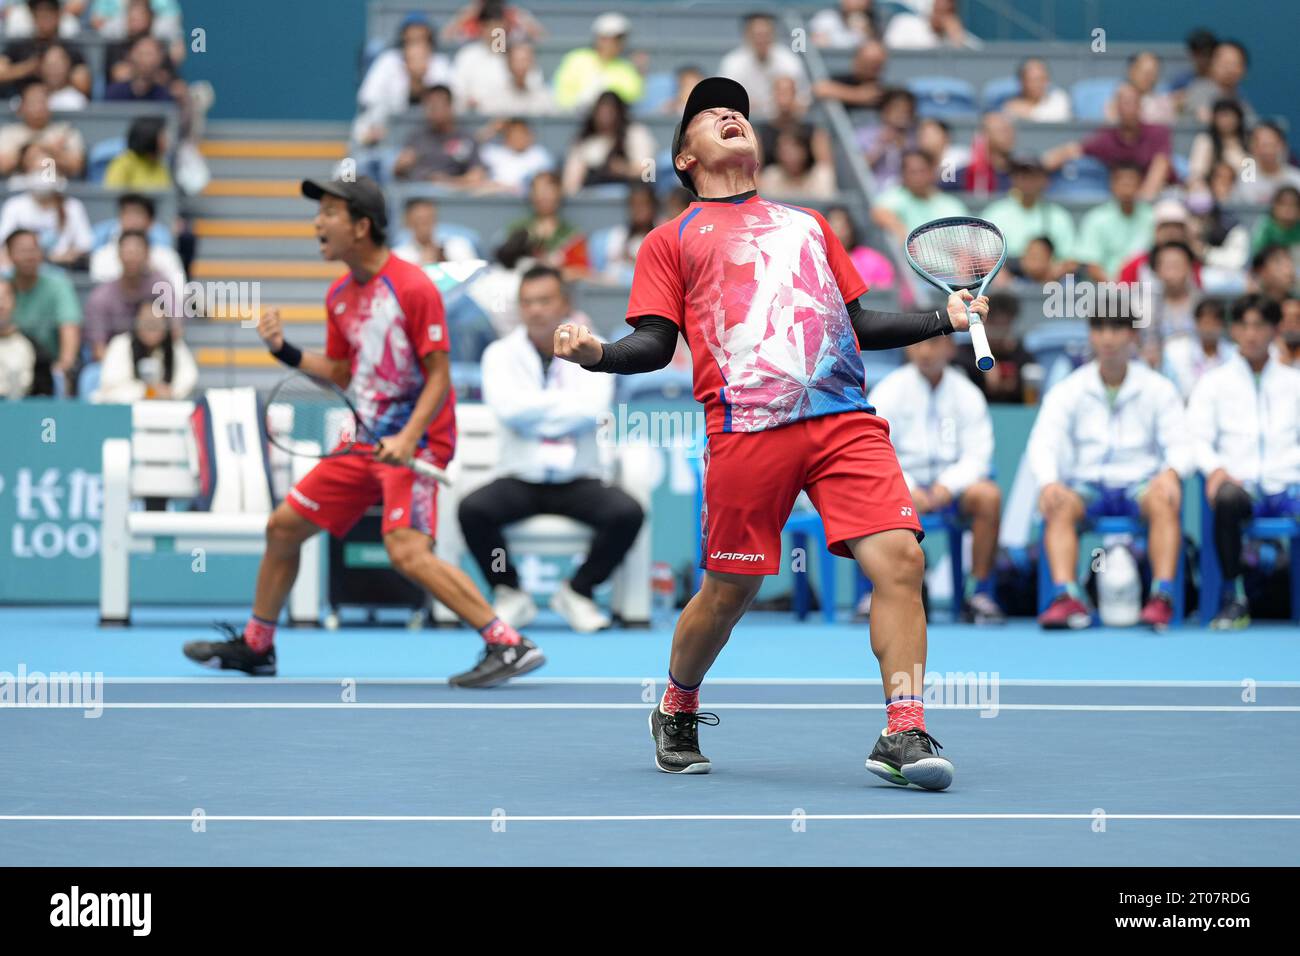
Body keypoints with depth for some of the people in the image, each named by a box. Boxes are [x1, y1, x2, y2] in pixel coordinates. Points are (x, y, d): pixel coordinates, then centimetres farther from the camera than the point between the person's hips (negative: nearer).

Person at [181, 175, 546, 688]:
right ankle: (255, 646, 30)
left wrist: (407, 439, -27)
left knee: (408, 551, -27)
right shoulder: (339, 295, 10)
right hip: (366, 441, 9)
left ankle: (509, 645, -25)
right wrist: (284, 350, 7)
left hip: (415, 442, -9)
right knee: (284, 525, 12)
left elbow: (439, 377, -16)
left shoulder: (413, 287, -15)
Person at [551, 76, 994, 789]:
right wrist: (597, 353, -11)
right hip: (747, 429, -3)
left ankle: (903, 735, -11)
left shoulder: (808, 223, 29)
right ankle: (676, 713, 28)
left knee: (899, 558, -14)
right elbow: (655, 343, 9)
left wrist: (943, 319, 18)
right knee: (730, 589, 1)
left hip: (845, 419, 3)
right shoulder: (673, 239, 18)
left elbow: (858, 322, 29)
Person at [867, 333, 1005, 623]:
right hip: (904, 483, -2)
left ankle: (979, 593, -22)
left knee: (988, 494, -30)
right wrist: (907, 487, -21)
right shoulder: (890, 390, 0)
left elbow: (977, 455, 0)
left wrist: (948, 485, -20)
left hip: (951, 488, 2)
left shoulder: (967, 393, 6)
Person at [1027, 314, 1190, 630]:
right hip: (1087, 483, 1)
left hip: (1140, 484, -1)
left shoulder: (1158, 388, 7)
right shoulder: (1067, 390, 8)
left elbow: (1180, 444, -1)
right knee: (1060, 506, -33)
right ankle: (1066, 597, -44)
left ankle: (1163, 595, -41)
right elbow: (1042, 443, -3)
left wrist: (1172, 471, -26)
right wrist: (1049, 481, -26)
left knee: (1164, 501, -34)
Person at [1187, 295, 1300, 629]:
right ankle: (1234, 598, -29)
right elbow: (1197, 437, 7)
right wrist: (1215, 468, -15)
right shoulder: (1214, 382, 18)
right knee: (1226, 499, -38)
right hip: (1241, 484, -1)